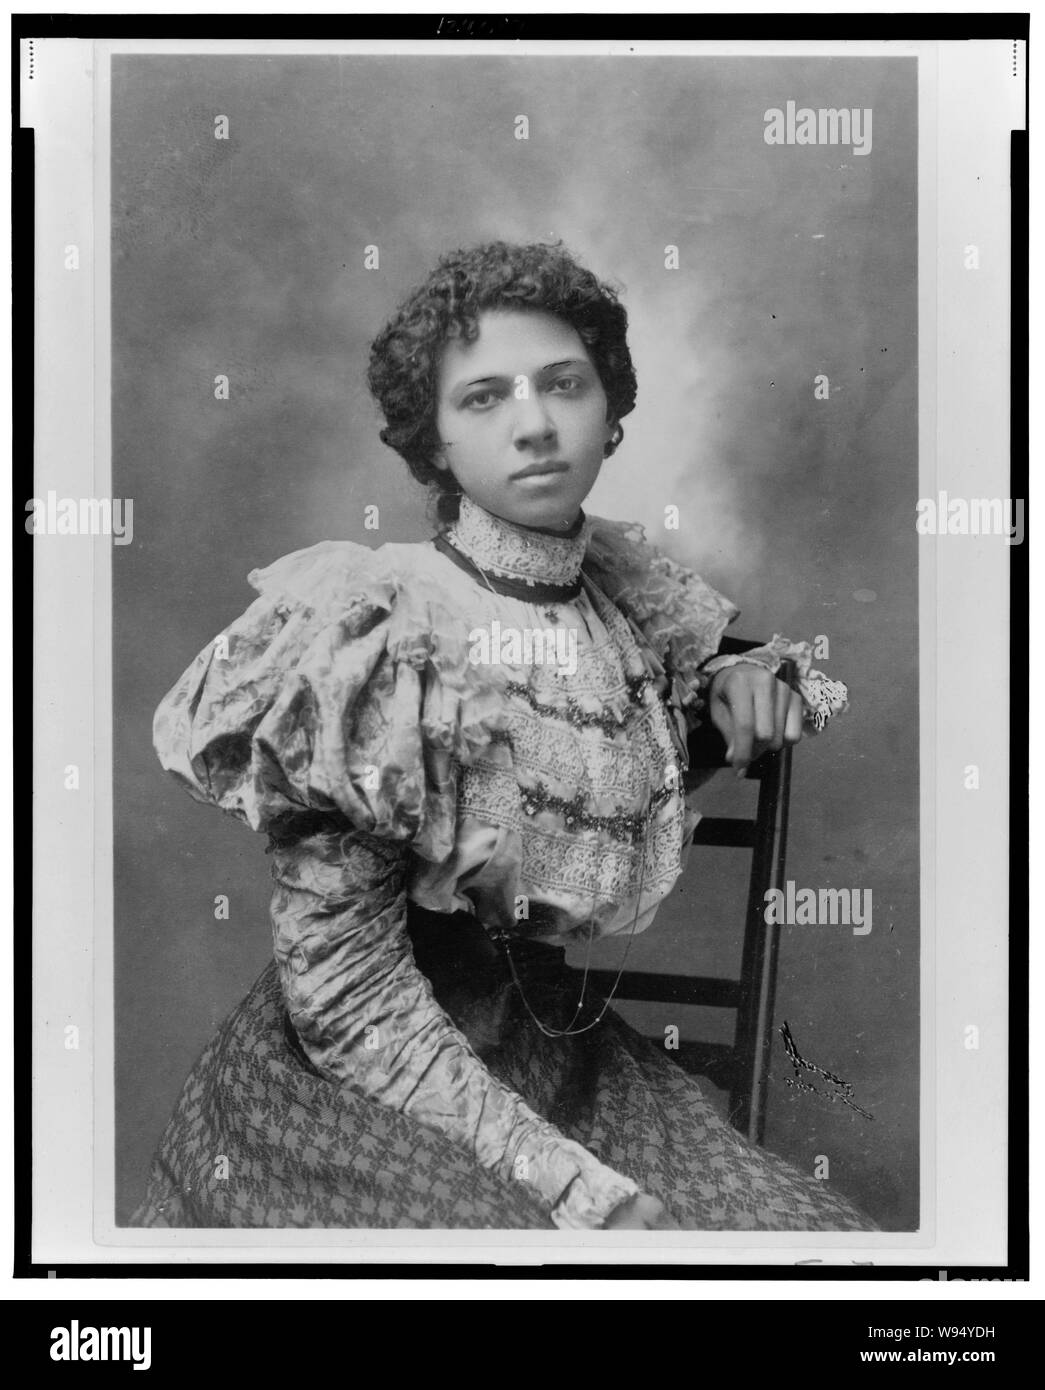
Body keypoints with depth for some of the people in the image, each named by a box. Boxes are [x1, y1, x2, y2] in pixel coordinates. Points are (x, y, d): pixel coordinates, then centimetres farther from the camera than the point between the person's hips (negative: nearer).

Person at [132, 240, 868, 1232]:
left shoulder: (626, 599, 0)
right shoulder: (377, 634, -18)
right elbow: (345, 996, -18)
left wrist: (737, 679, 2)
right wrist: (578, 1185, -22)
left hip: (559, 1054, 5)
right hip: (356, 1081, -5)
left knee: (817, 1225, -7)